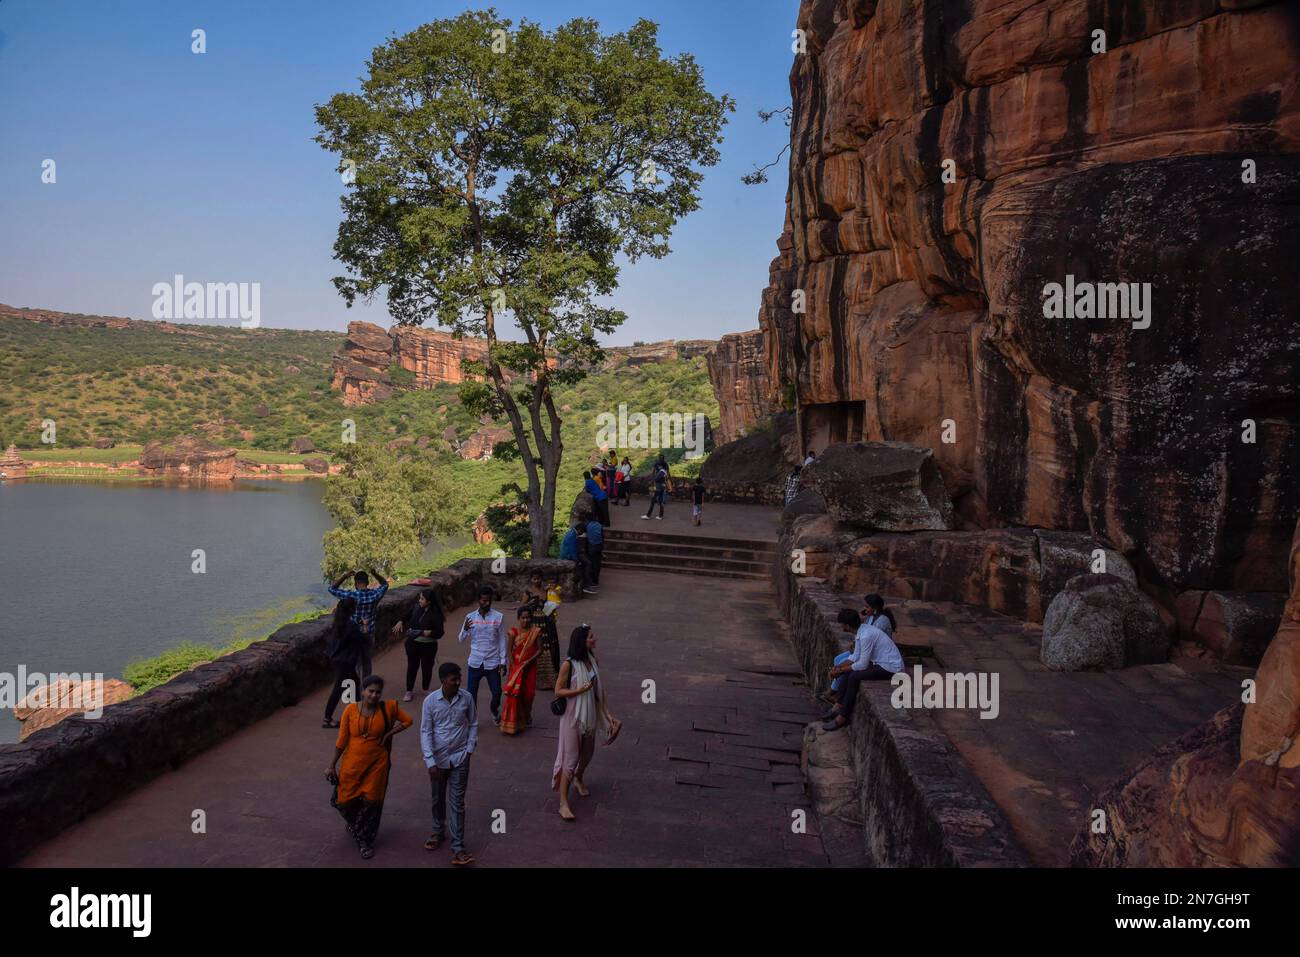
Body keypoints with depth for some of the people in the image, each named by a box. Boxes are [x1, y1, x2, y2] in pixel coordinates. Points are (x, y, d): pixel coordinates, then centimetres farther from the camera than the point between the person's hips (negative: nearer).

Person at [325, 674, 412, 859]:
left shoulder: (388, 708, -11)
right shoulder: (351, 710, -12)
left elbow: (408, 720, 3)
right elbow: (342, 740, -5)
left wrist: (389, 734, -8)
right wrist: (332, 765, -1)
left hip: (377, 764, 0)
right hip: (353, 763, 0)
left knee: (371, 802, 7)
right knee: (345, 800, 9)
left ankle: (365, 840, 29)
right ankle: (355, 823, 44)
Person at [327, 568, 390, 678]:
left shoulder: (351, 595, -19)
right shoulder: (374, 594, -11)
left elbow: (332, 589, -7)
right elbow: (385, 584, 11)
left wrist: (344, 576, -9)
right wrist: (374, 573, -1)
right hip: (369, 634, 3)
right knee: (366, 661, 18)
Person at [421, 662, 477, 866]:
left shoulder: (467, 698, -10)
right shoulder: (430, 701, -13)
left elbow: (473, 724, 3)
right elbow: (425, 732, -10)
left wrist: (469, 749, -4)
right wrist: (430, 761, -14)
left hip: (460, 758, 0)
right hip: (438, 758, 0)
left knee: (457, 802, -1)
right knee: (438, 799, 18)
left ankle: (458, 848, 2)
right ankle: (438, 831, 42)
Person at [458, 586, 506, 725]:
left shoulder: (498, 617, -5)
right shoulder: (470, 617, -1)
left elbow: (502, 640, 0)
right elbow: (461, 640, 1)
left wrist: (503, 661, -2)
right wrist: (465, 629, -20)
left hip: (492, 663, -1)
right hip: (475, 662, 1)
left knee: (497, 692, 3)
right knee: (472, 693, 4)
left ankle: (495, 712, 34)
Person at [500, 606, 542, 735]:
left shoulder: (536, 631, -4)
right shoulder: (514, 631, -6)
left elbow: (539, 649, -3)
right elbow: (509, 650, -5)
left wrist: (530, 660, -15)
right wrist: (513, 666, -13)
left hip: (530, 666, 1)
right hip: (516, 665, -1)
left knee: (528, 693, 10)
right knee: (514, 693, -9)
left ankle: (526, 718, 35)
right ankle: (512, 724, 0)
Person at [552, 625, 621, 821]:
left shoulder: (592, 661, 1)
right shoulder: (569, 665, -18)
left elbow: (599, 689, 8)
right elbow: (558, 691, -14)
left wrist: (607, 713, 6)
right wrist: (580, 690, -26)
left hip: (590, 716, 7)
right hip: (573, 717, -6)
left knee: (587, 754, 23)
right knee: (571, 759, -5)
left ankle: (578, 780, 51)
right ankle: (563, 803, 2)